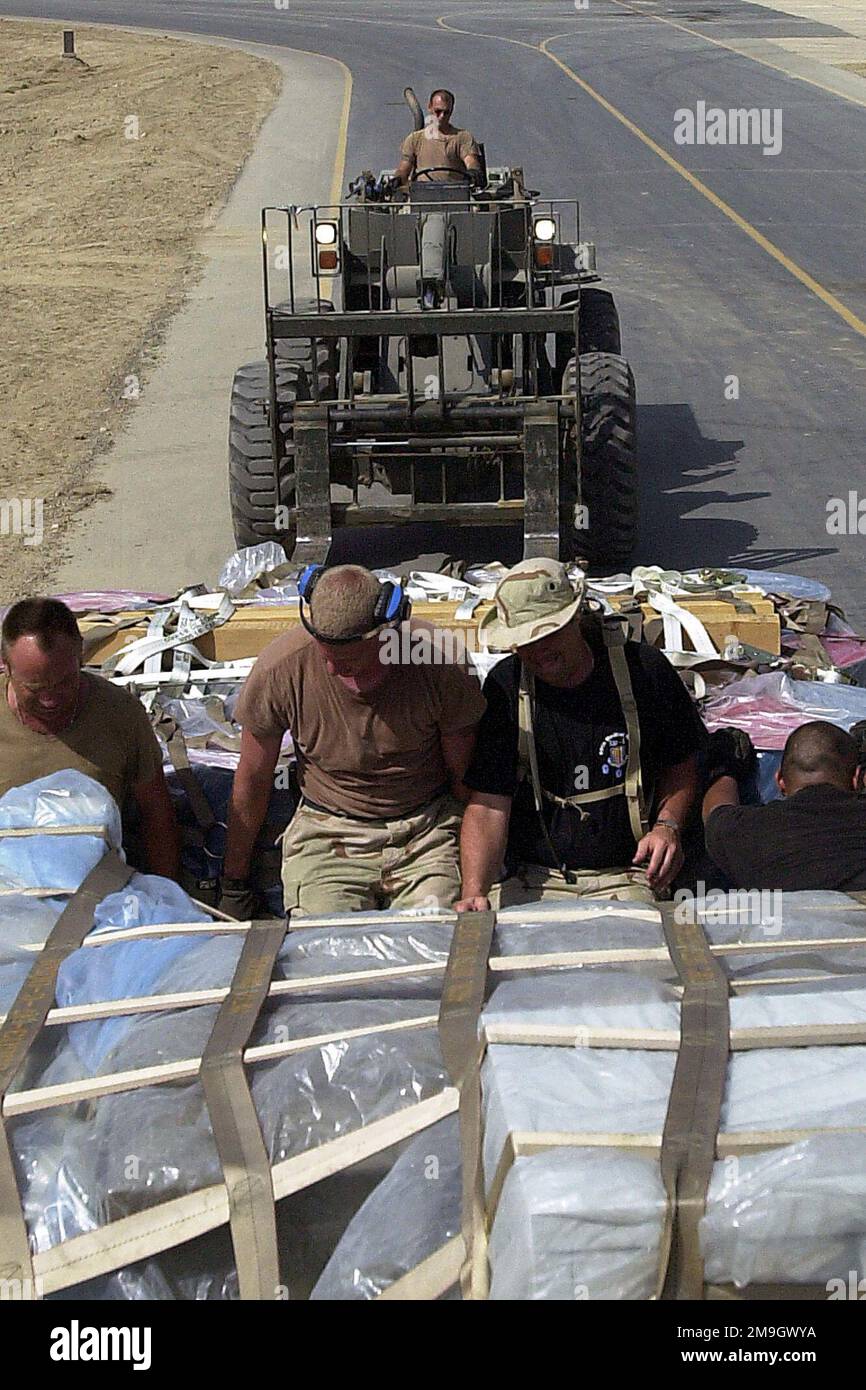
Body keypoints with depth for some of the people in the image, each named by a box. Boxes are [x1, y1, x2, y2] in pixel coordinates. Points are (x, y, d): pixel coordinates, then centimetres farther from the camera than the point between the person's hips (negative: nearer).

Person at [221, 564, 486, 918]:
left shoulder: (442, 664, -17)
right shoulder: (279, 669, -16)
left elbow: (465, 775, -1)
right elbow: (253, 779, -1)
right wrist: (234, 885, 6)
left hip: (429, 827, 0)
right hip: (328, 832, 0)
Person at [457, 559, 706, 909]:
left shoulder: (643, 669, -2)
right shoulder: (505, 686, -2)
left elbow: (683, 762, 13)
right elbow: (488, 805, -8)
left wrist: (668, 826, -6)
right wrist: (474, 892, -23)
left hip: (626, 879, 0)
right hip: (531, 879, 0)